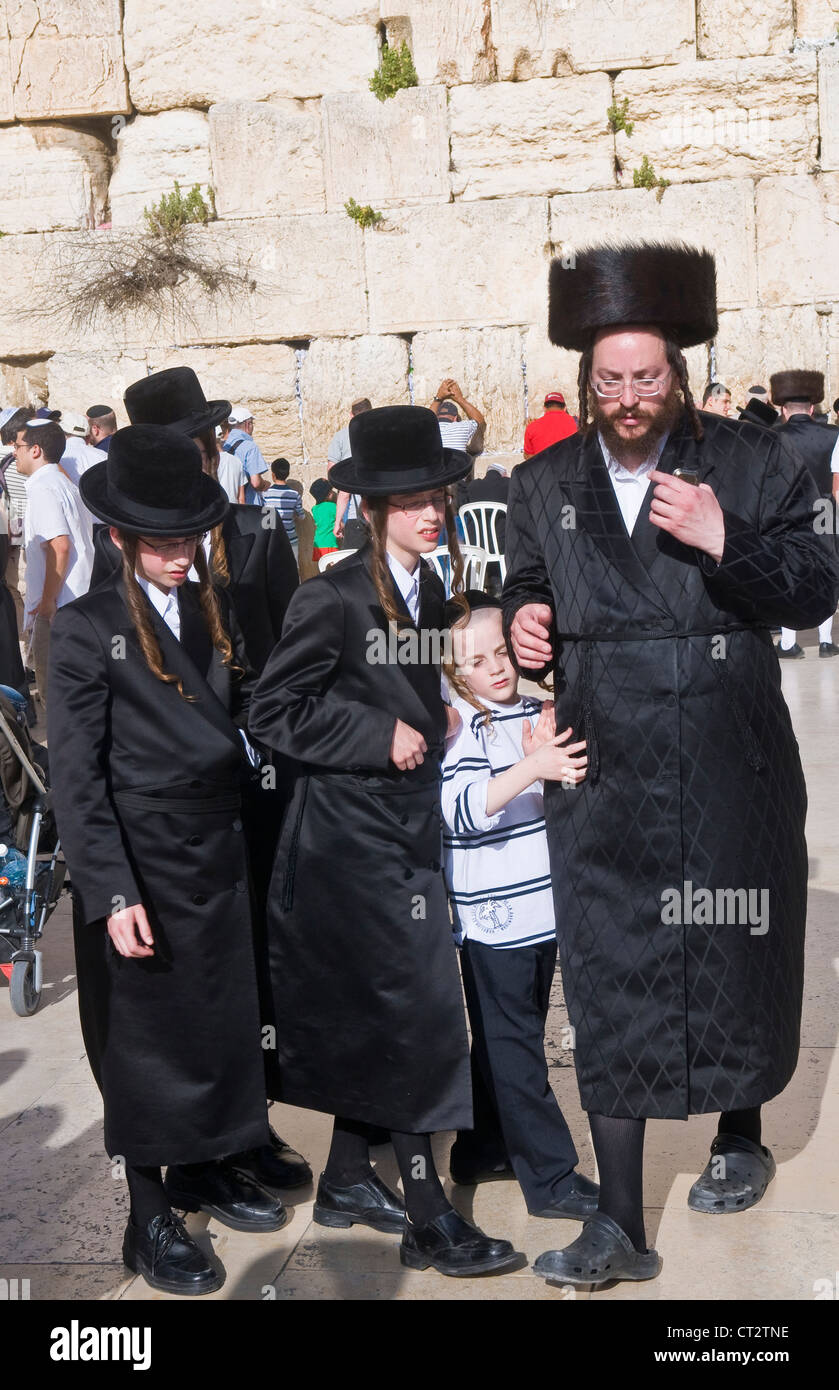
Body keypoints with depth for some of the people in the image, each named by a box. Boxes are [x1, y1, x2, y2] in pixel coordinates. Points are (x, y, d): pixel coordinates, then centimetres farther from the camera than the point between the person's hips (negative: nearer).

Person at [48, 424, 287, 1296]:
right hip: (139, 862, -6)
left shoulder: (213, 613, 8)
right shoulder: (89, 628, -9)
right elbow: (76, 776, -12)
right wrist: (113, 894, -17)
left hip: (217, 854, 6)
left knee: (221, 1019, 15)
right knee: (143, 1037, 5)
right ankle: (149, 1219, 19)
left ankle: (201, 1169, 36)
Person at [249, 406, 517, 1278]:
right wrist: (380, 737, -17)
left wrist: (430, 729, 8)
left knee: (374, 1010, 15)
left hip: (403, 824, 8)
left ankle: (347, 1180, 29)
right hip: (352, 828, -8)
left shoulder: (429, 591, 10)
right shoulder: (332, 598, -15)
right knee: (416, 1008, -7)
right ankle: (427, 1220, 3)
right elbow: (273, 711, -16)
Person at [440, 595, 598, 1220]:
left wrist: (561, 764, -8)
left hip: (542, 903, 7)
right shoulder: (457, 728, -12)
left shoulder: (539, 712, 6)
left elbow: (575, 783, 15)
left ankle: (483, 1149, 32)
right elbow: (463, 809, -26)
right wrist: (533, 767, -38)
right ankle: (552, 1176, 8)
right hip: (490, 912, -7)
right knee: (512, 1043, 1)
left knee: (511, 1034, 17)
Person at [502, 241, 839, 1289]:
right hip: (605, 784, 1)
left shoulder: (750, 465, -1)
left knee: (734, 958, 13)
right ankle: (619, 1229, 8)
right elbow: (525, 595, 16)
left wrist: (725, 542, -21)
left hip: (730, 772, -1)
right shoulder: (541, 487, 7)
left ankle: (738, 1137, 41)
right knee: (609, 986, 1)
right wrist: (523, 626, -7)